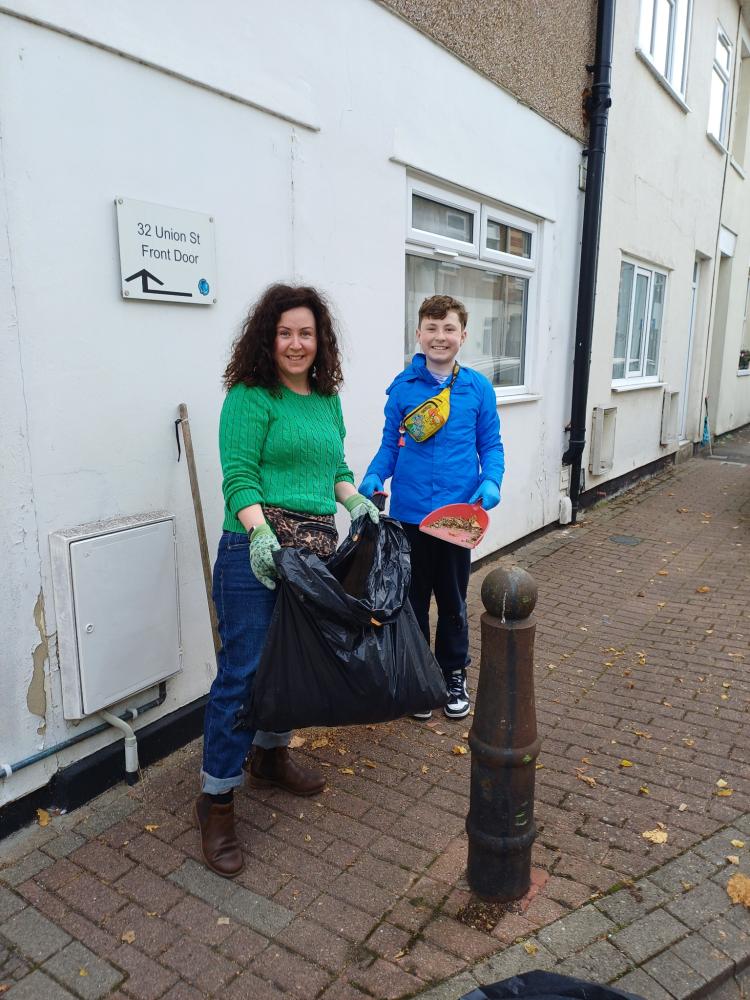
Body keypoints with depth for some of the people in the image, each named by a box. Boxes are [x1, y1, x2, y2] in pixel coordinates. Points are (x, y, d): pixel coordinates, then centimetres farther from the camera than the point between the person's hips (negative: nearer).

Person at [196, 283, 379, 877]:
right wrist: (259, 528, -27)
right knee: (244, 670, -3)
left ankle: (271, 756, 40)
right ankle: (216, 799, 13)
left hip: (315, 549, 7)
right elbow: (239, 474, -14)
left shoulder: (328, 400, 16)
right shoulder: (250, 398, -6)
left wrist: (354, 499, 5)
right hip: (257, 553, -7)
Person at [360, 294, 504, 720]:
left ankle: (455, 674, 36)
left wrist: (491, 481, -14)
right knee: (413, 600, 13)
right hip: (409, 513, 0)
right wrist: (374, 476, -14)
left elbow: (491, 444, 3)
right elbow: (390, 444, 3)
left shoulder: (478, 388, -2)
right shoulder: (402, 386, -2)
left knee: (453, 601, 16)